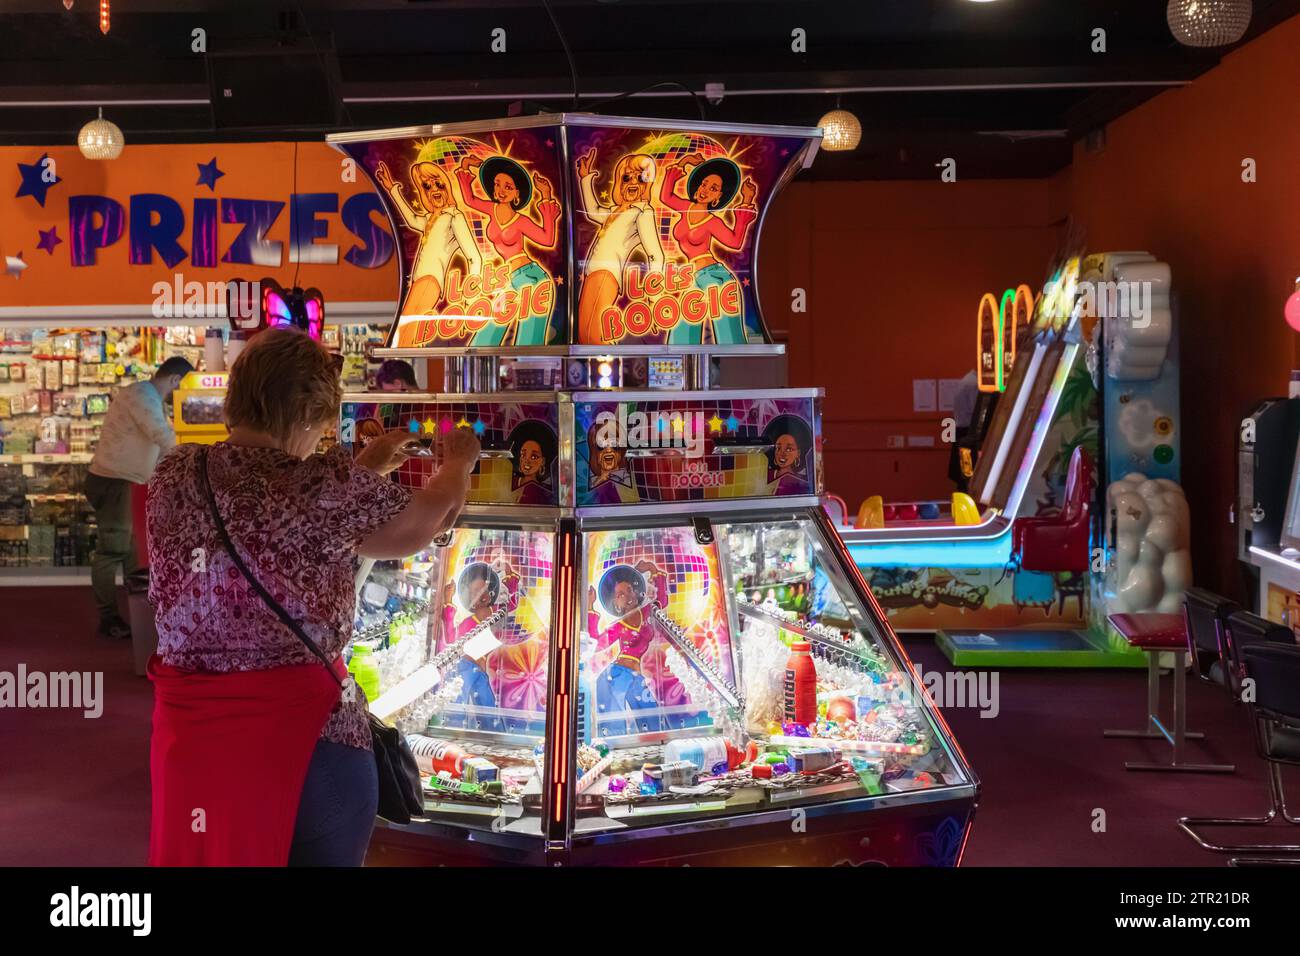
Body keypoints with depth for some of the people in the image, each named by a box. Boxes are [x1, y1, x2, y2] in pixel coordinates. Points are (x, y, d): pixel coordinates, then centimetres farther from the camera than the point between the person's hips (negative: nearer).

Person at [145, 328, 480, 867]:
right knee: (310, 854, 15)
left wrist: (365, 469, 28)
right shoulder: (324, 486, -14)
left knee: (203, 856, 20)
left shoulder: (174, 475, 2)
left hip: (187, 732, 5)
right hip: (304, 733, -4)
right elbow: (424, 524, 4)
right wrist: (458, 463, 24)